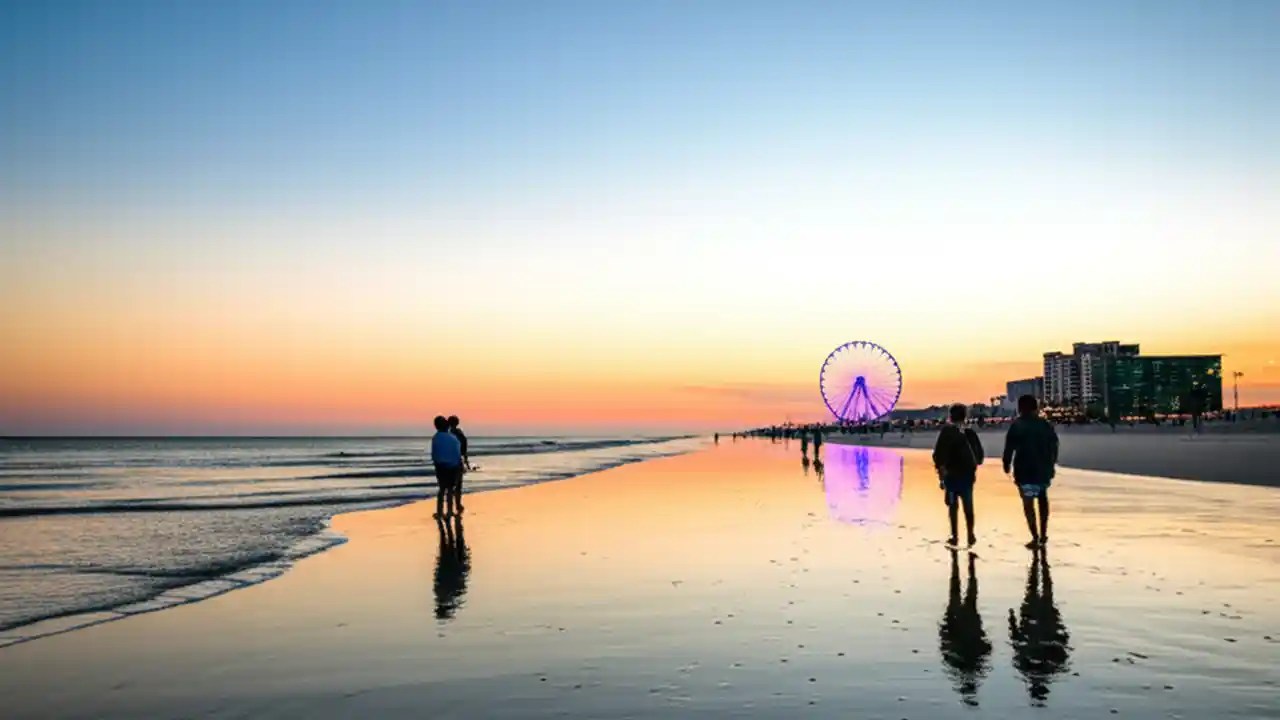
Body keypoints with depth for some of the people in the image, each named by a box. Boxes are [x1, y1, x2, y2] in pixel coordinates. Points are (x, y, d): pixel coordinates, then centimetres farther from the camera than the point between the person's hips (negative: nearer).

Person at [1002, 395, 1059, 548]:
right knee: (1042, 498, 22)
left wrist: (1007, 464, -3)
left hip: (1026, 470, -5)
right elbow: (1054, 445, 12)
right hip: (1044, 468, 5)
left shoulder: (1017, 425, -8)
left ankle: (1036, 538, -8)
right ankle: (1043, 535, 24)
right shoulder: (1045, 424, 7)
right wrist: (1051, 463, 21)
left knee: (1028, 503, -2)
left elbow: (1009, 447, -13)